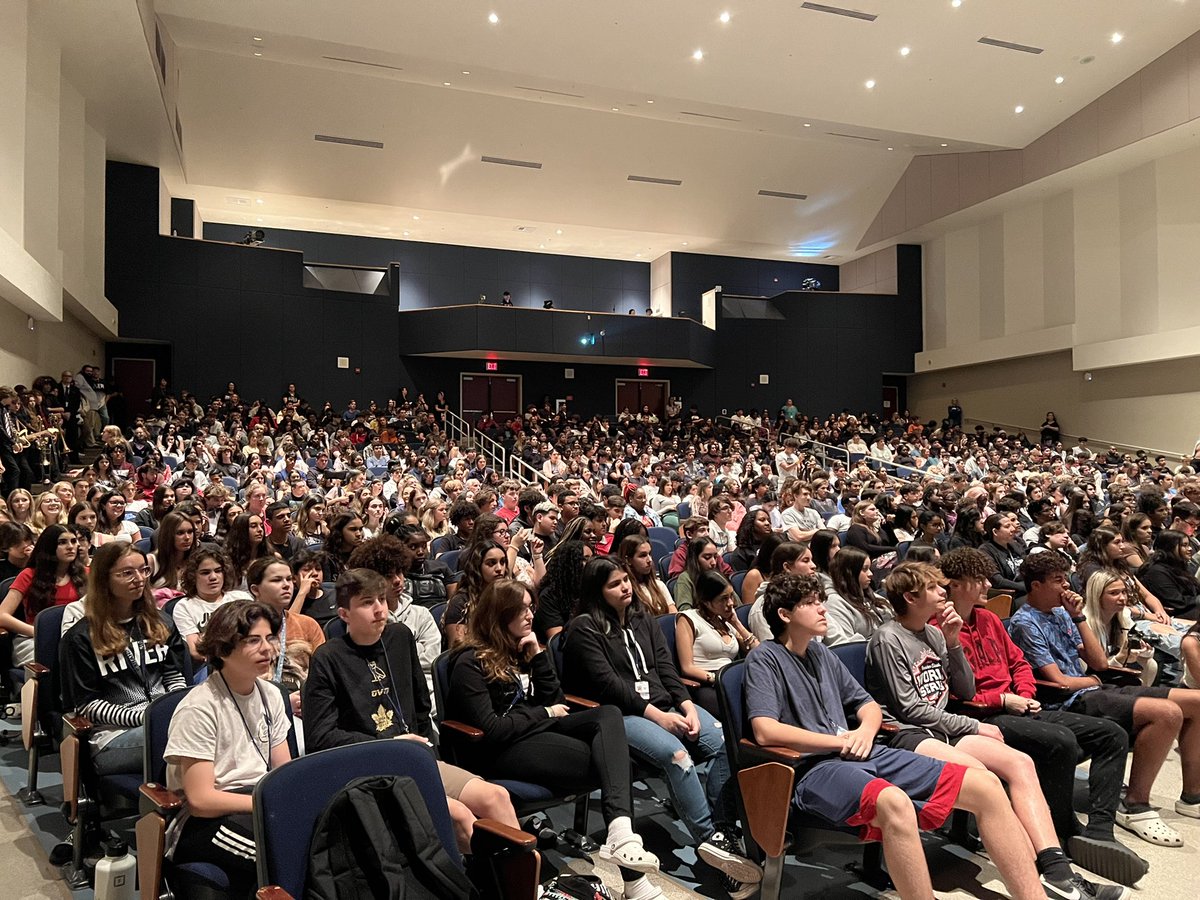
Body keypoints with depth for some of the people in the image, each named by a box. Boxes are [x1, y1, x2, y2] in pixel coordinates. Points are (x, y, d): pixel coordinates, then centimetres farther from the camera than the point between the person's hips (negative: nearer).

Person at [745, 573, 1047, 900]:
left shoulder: (821, 652, 21)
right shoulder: (765, 658, -3)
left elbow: (868, 705, 26)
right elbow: (766, 731, -16)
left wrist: (866, 730, 0)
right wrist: (840, 741, -11)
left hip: (865, 755, 8)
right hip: (813, 767, -8)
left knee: (985, 785, -4)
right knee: (894, 802, -40)